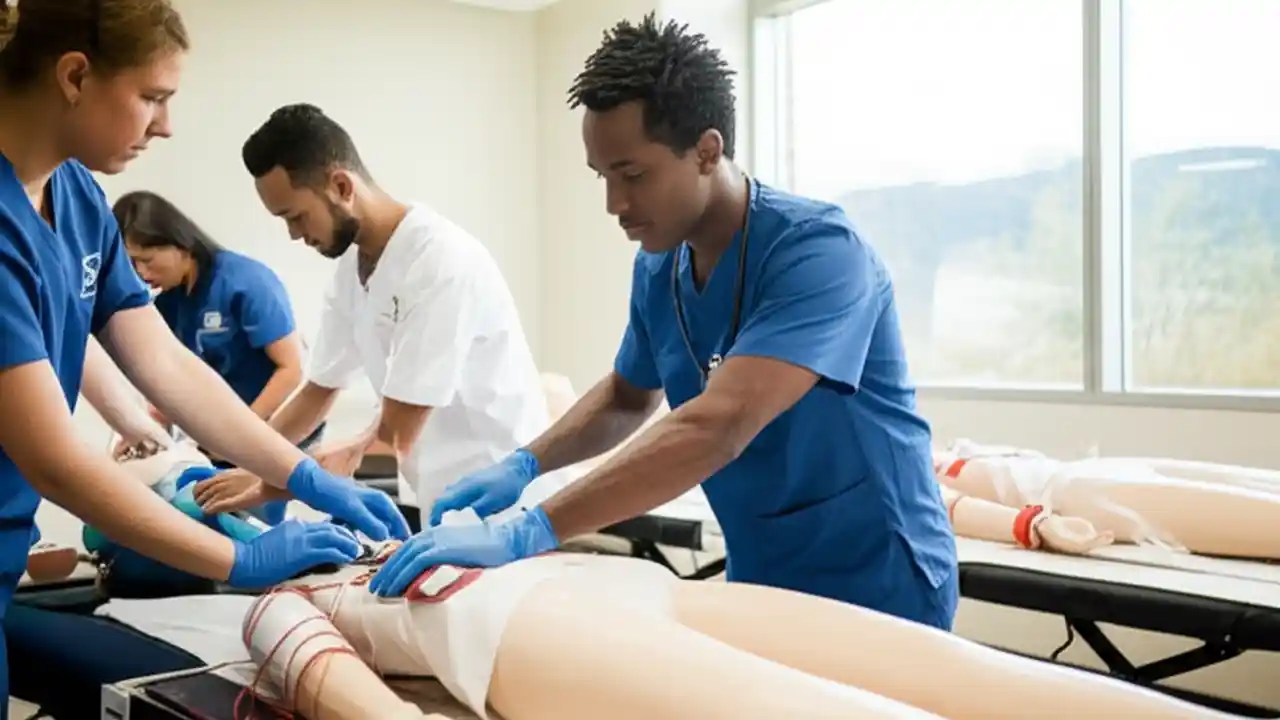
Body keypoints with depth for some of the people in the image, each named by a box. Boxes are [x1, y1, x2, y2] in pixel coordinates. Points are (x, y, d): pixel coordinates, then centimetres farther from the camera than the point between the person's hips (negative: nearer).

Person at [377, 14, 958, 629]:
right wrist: (524, 464, -2)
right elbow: (628, 397, 14)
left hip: (875, 586, -6)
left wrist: (530, 532, -38)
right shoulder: (656, 269, -3)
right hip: (761, 582, 6)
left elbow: (717, 427, -36)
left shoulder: (816, 249, -24)